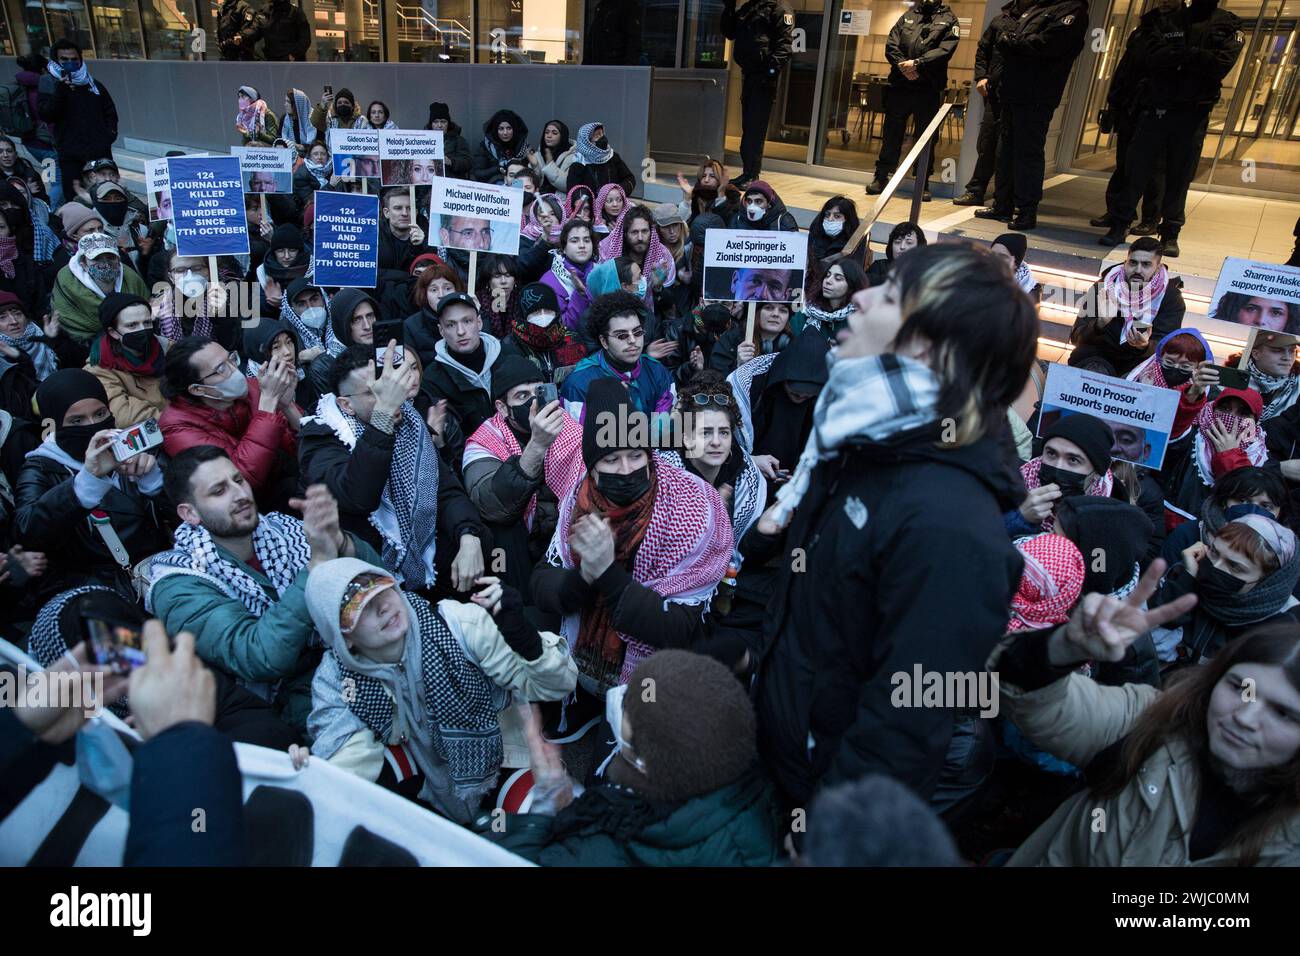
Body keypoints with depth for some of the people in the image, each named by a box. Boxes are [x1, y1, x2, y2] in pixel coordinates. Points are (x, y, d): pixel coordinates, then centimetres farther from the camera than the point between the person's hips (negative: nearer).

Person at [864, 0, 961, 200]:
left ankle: (923, 184, 9)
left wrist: (917, 64, -17)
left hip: (928, 88, -2)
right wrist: (904, 67, -11)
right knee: (891, 133, 5)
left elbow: (945, 50, -7)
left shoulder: (948, 19, 7)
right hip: (899, 85, 2)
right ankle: (881, 177, 14)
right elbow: (891, 45, 5)